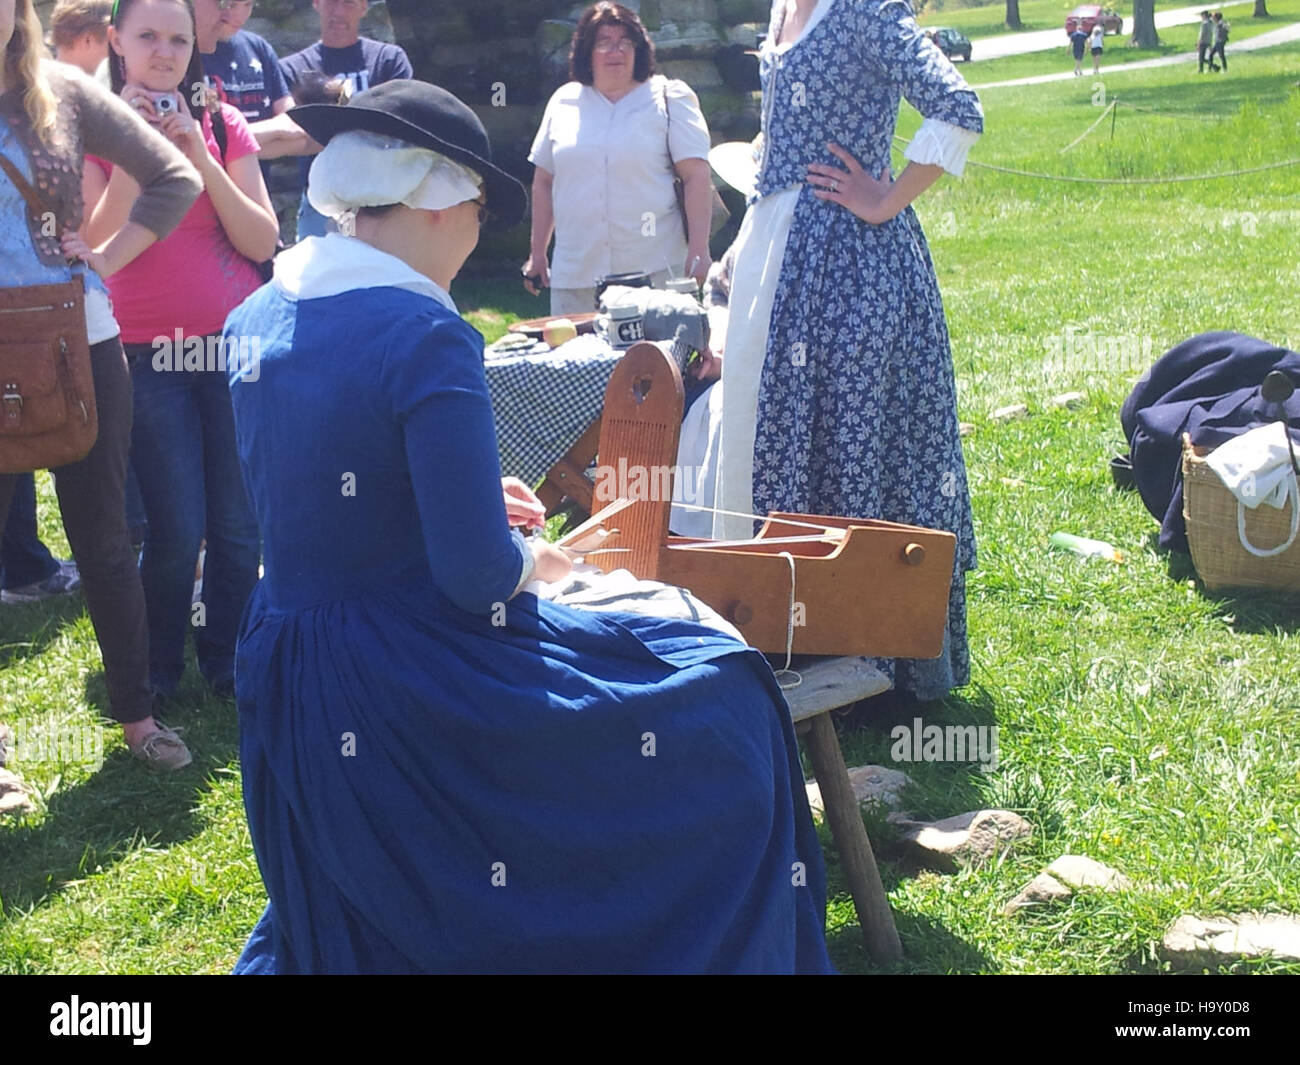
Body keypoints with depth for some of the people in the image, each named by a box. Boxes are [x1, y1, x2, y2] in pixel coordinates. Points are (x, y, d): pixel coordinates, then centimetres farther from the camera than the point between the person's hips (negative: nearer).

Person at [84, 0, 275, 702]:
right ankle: (157, 667, 20)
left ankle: (228, 663, 22)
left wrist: (198, 153, -10)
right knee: (176, 531, -3)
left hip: (236, 347, 2)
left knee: (239, 526, 3)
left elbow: (262, 242, -2)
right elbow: (98, 249, -9)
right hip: (149, 353, -2)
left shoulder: (222, 124, 6)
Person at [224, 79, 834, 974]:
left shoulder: (256, 318, 4)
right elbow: (477, 573, -24)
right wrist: (540, 558, -2)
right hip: (405, 699, -8)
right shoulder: (424, 334, -21)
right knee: (716, 701, 6)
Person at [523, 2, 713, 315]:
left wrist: (698, 251, -11)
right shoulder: (563, 102, 13)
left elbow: (697, 177, -3)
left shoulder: (667, 98, 4)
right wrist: (537, 254, 16)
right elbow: (543, 182, 18)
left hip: (653, 270, -3)